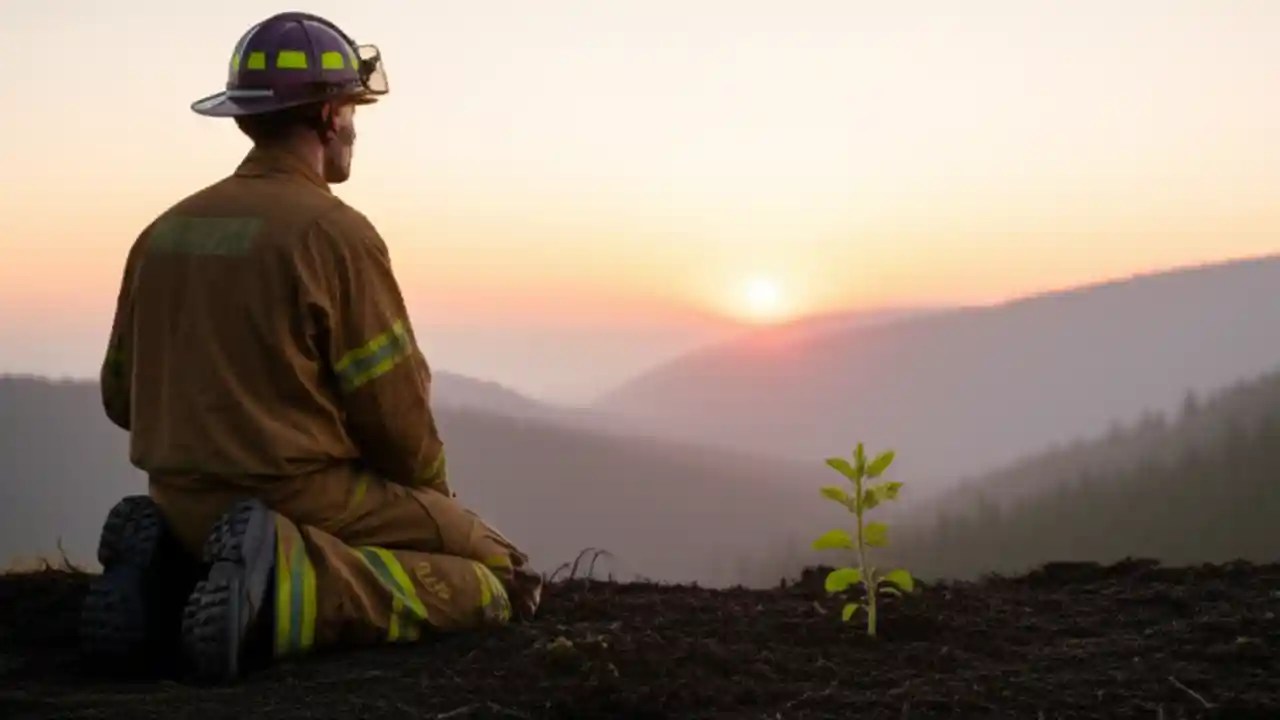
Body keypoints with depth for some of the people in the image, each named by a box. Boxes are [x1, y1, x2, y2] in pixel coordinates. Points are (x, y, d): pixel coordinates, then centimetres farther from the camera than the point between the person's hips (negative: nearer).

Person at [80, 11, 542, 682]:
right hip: (309, 501, -7)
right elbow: (398, 416, -12)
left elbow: (123, 397, 14)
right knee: (504, 582, 5)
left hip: (186, 504, 7)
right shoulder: (336, 232, -15)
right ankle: (284, 595, -17)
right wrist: (434, 500, 8)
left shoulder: (167, 232, 8)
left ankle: (171, 574, 3)